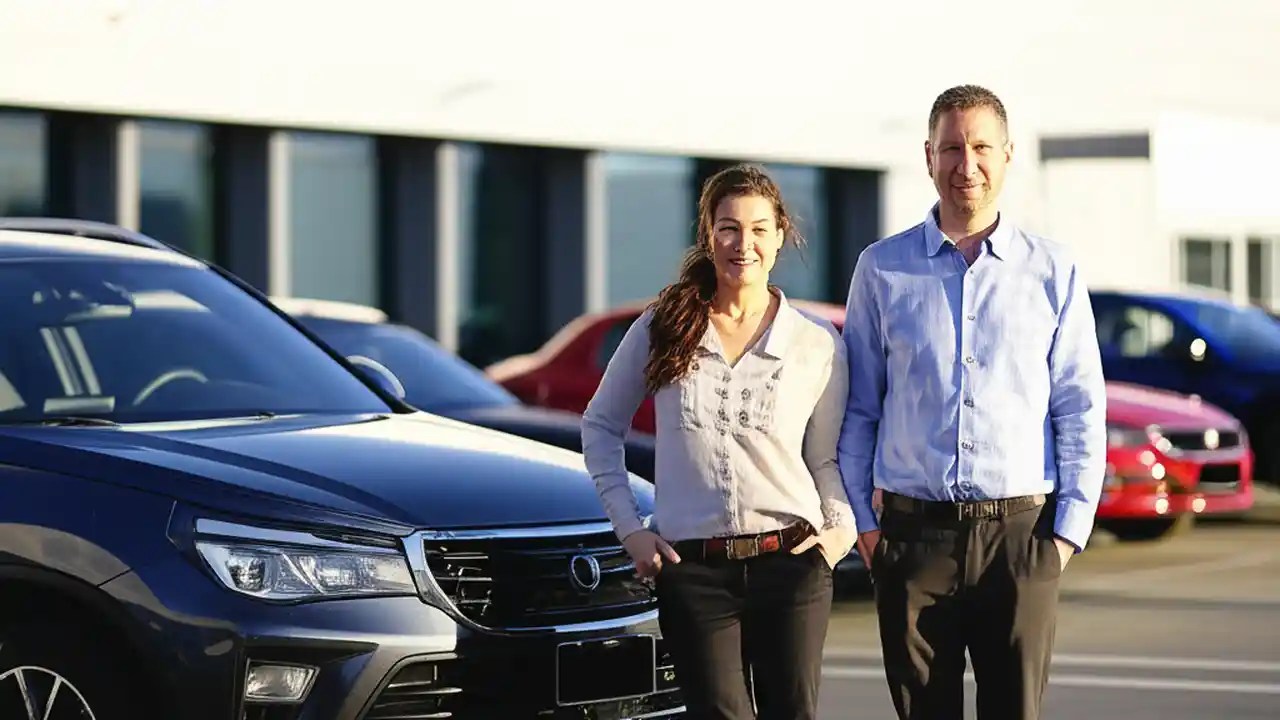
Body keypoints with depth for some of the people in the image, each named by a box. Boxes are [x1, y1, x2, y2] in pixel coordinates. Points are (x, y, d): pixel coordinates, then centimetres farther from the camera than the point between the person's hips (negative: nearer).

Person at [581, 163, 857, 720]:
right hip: (692, 569, 0)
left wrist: (842, 526, -4)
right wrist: (628, 526, 5)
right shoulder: (662, 329, 4)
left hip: (790, 563, 1)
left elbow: (824, 459, 14)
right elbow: (601, 425, 13)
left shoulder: (818, 345, 4)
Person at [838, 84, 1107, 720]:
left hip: (1020, 532, 0)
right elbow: (857, 407, 9)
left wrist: (1070, 526, -1)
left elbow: (1081, 411, 6)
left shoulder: (1053, 273, 6)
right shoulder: (881, 269, 7)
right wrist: (861, 521, 3)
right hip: (913, 531, 1)